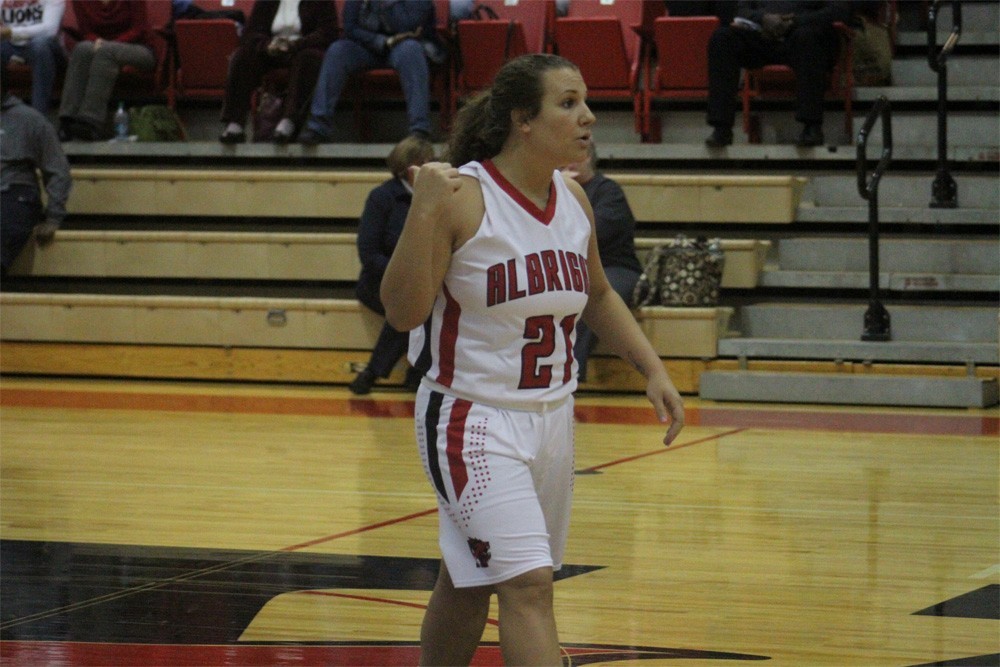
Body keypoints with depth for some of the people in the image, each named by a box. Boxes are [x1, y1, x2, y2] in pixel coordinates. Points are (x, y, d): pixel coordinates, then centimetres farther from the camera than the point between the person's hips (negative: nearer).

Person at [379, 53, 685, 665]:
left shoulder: (574, 200, 4)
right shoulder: (461, 196, -16)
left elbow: (598, 297, 21)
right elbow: (403, 312, -18)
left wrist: (653, 370, 11)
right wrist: (422, 214, -29)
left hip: (551, 418, 7)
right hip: (473, 421, -7)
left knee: (472, 579, 18)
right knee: (528, 584, -16)